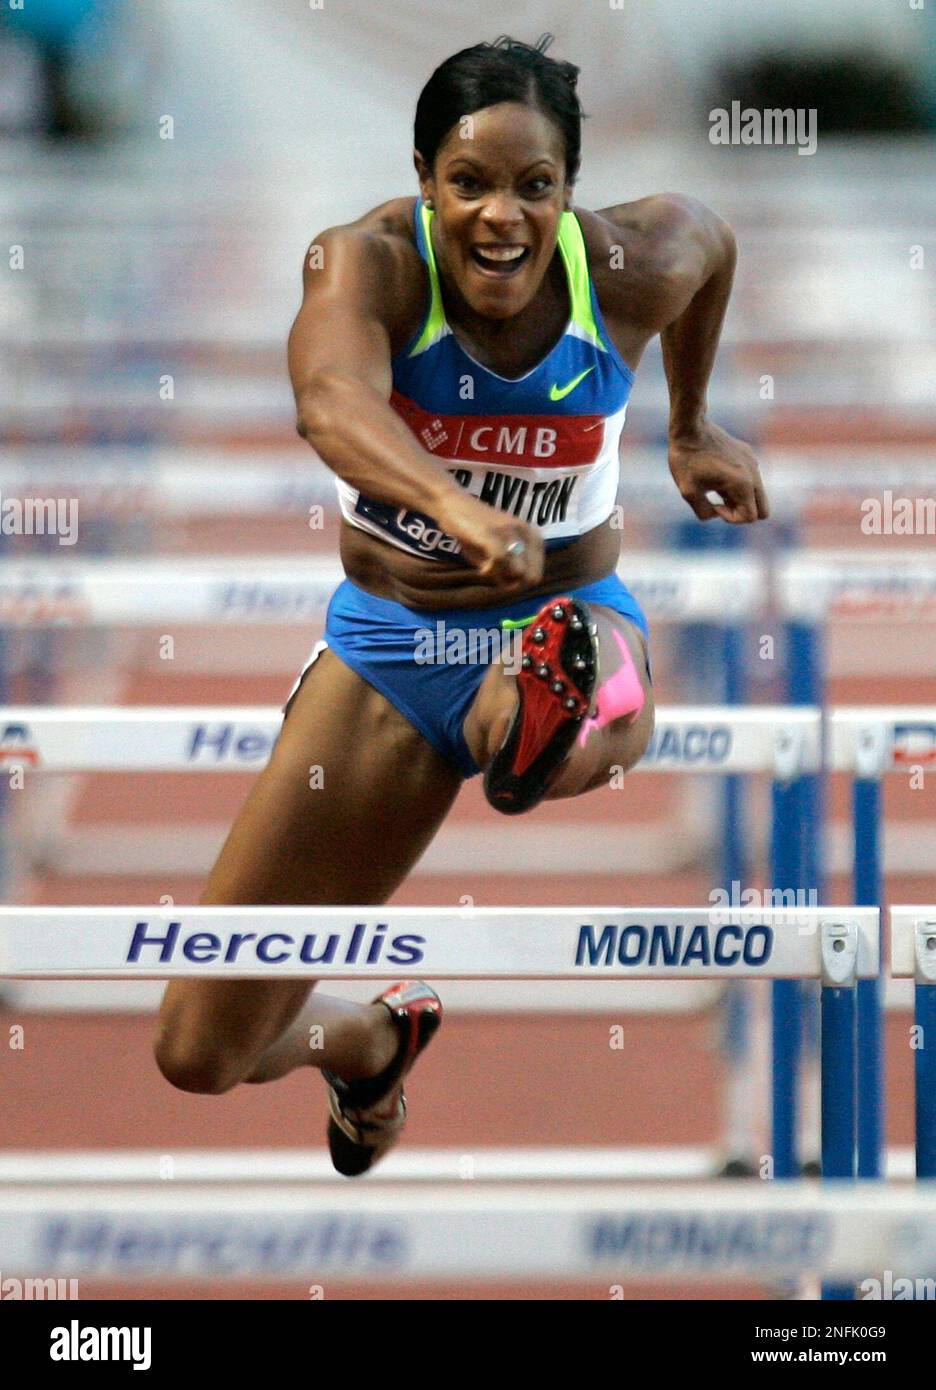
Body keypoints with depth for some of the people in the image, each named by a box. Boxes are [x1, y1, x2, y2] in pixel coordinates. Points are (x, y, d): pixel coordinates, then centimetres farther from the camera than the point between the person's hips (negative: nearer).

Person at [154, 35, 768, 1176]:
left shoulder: (631, 269, -13)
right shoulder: (369, 264, -21)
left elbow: (708, 235, 14)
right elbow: (331, 400, -45)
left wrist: (692, 426, 26)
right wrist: (454, 505, -64)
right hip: (391, 641, 2)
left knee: (574, 745, -52)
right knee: (201, 1052, 14)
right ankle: (368, 1039, 43)